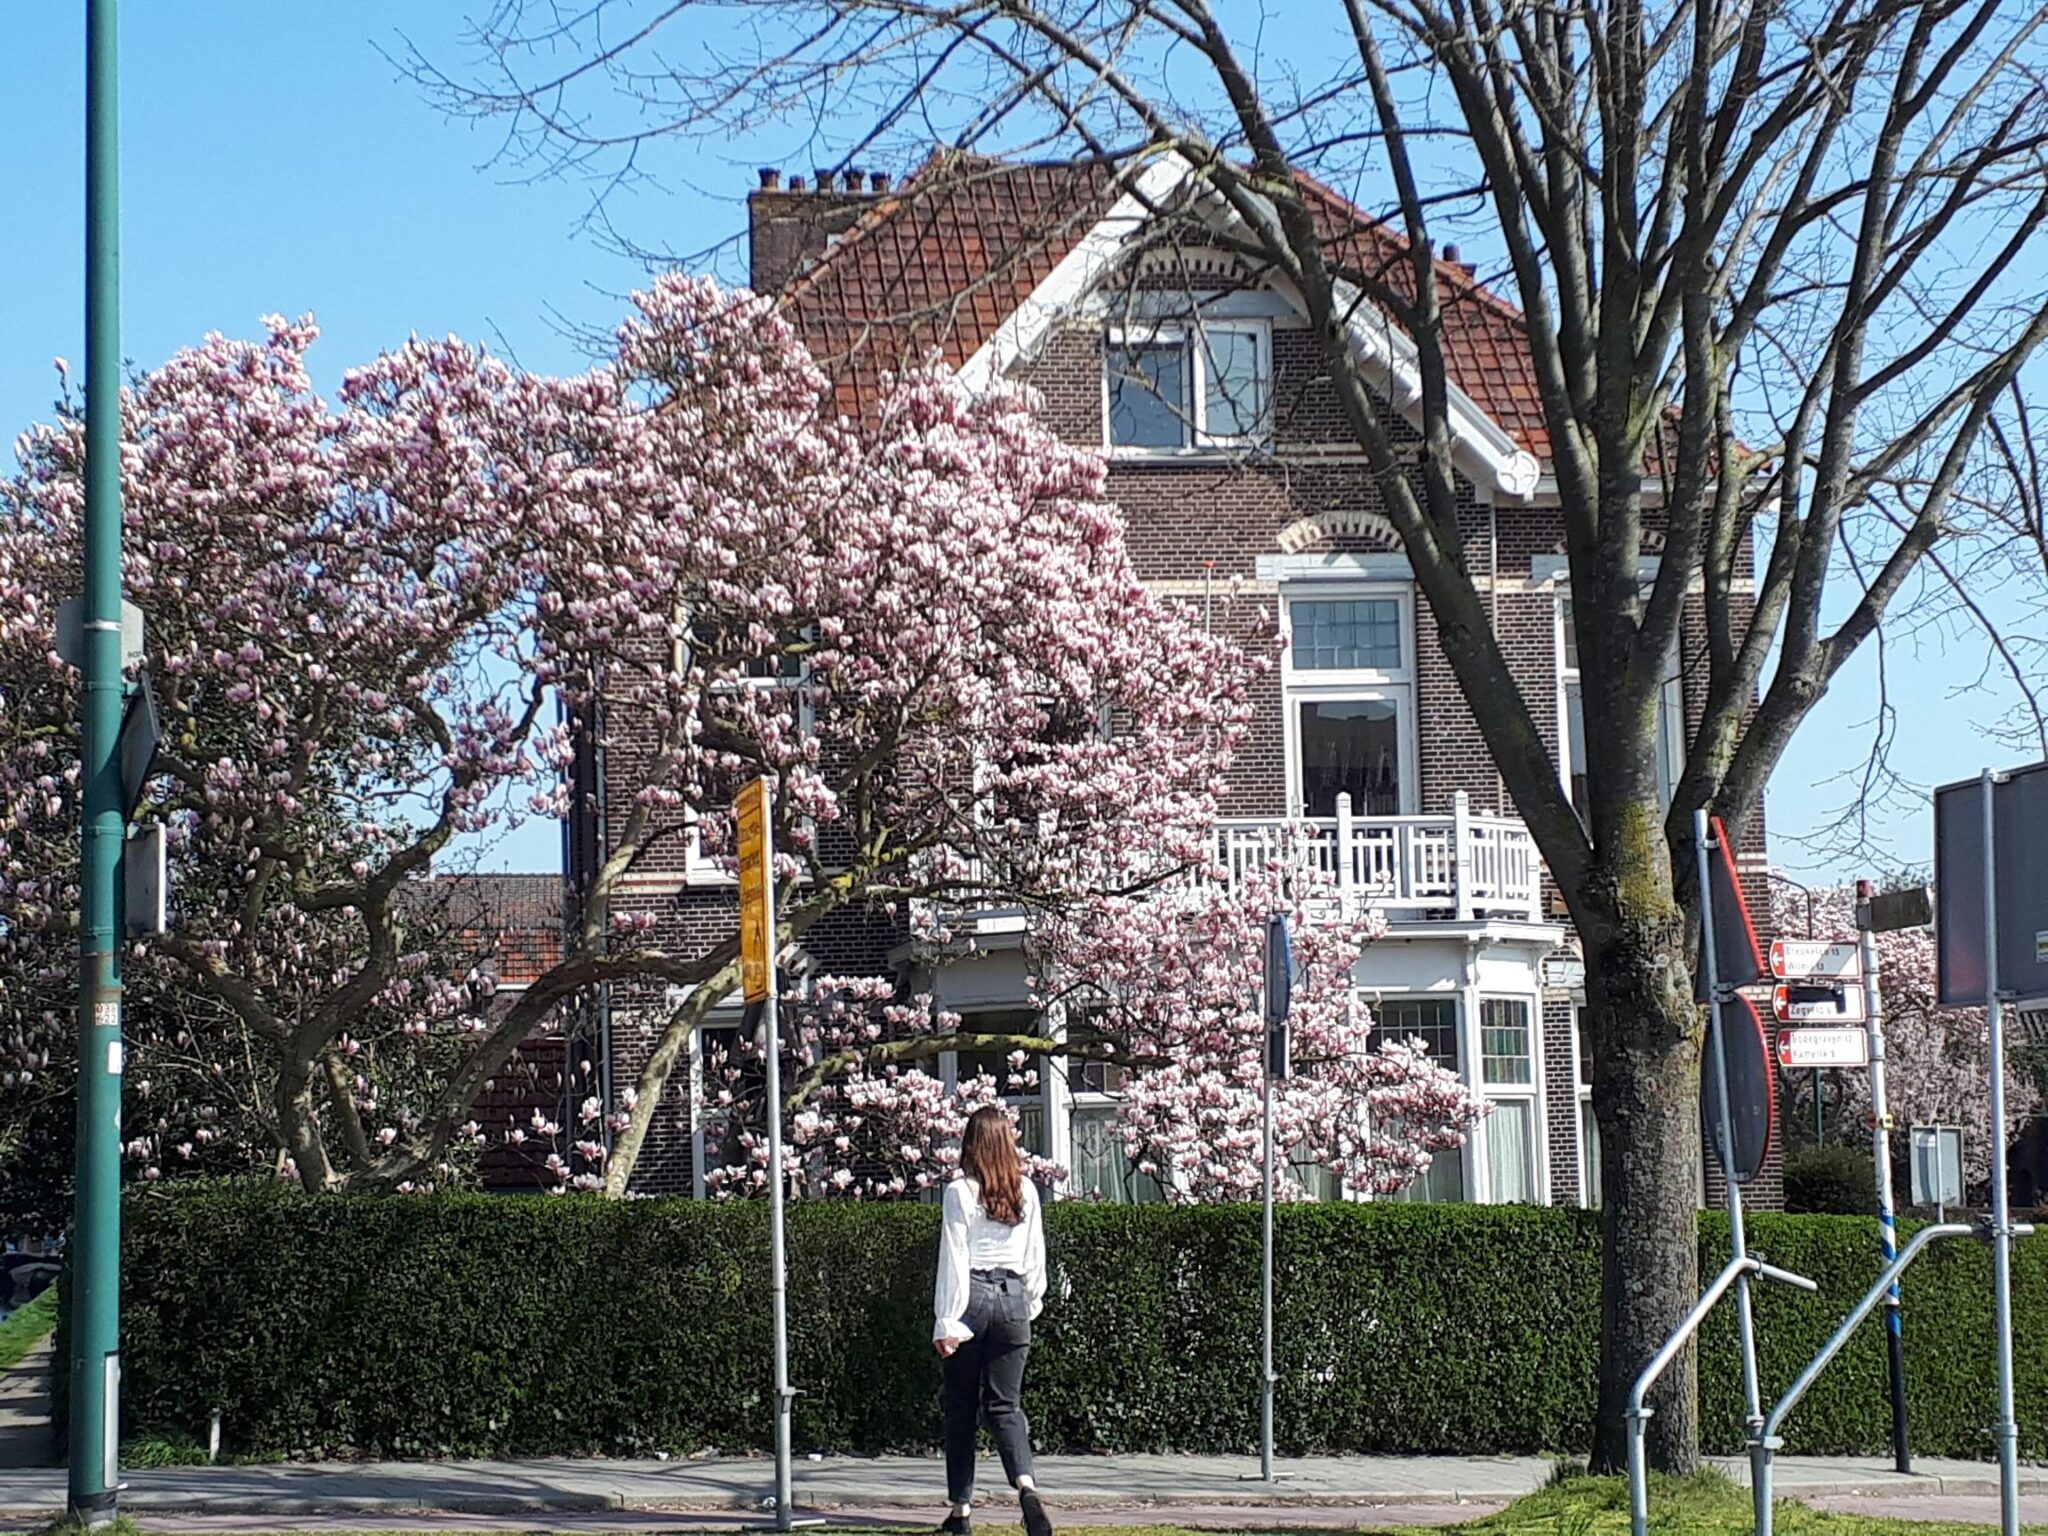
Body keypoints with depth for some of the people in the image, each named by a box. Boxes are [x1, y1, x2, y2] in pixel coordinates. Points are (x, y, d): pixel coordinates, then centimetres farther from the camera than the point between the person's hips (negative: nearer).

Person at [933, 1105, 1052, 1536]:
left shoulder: (960, 1192, -7)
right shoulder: (1026, 1191, 4)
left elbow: (953, 1258, -8)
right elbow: (1035, 1254, 10)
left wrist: (946, 1321, -6)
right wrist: (1031, 1304, 22)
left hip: (971, 1298, -3)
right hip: (1013, 1298, 3)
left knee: (961, 1408, 8)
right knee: (1004, 1404, 5)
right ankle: (1026, 1485, -20)